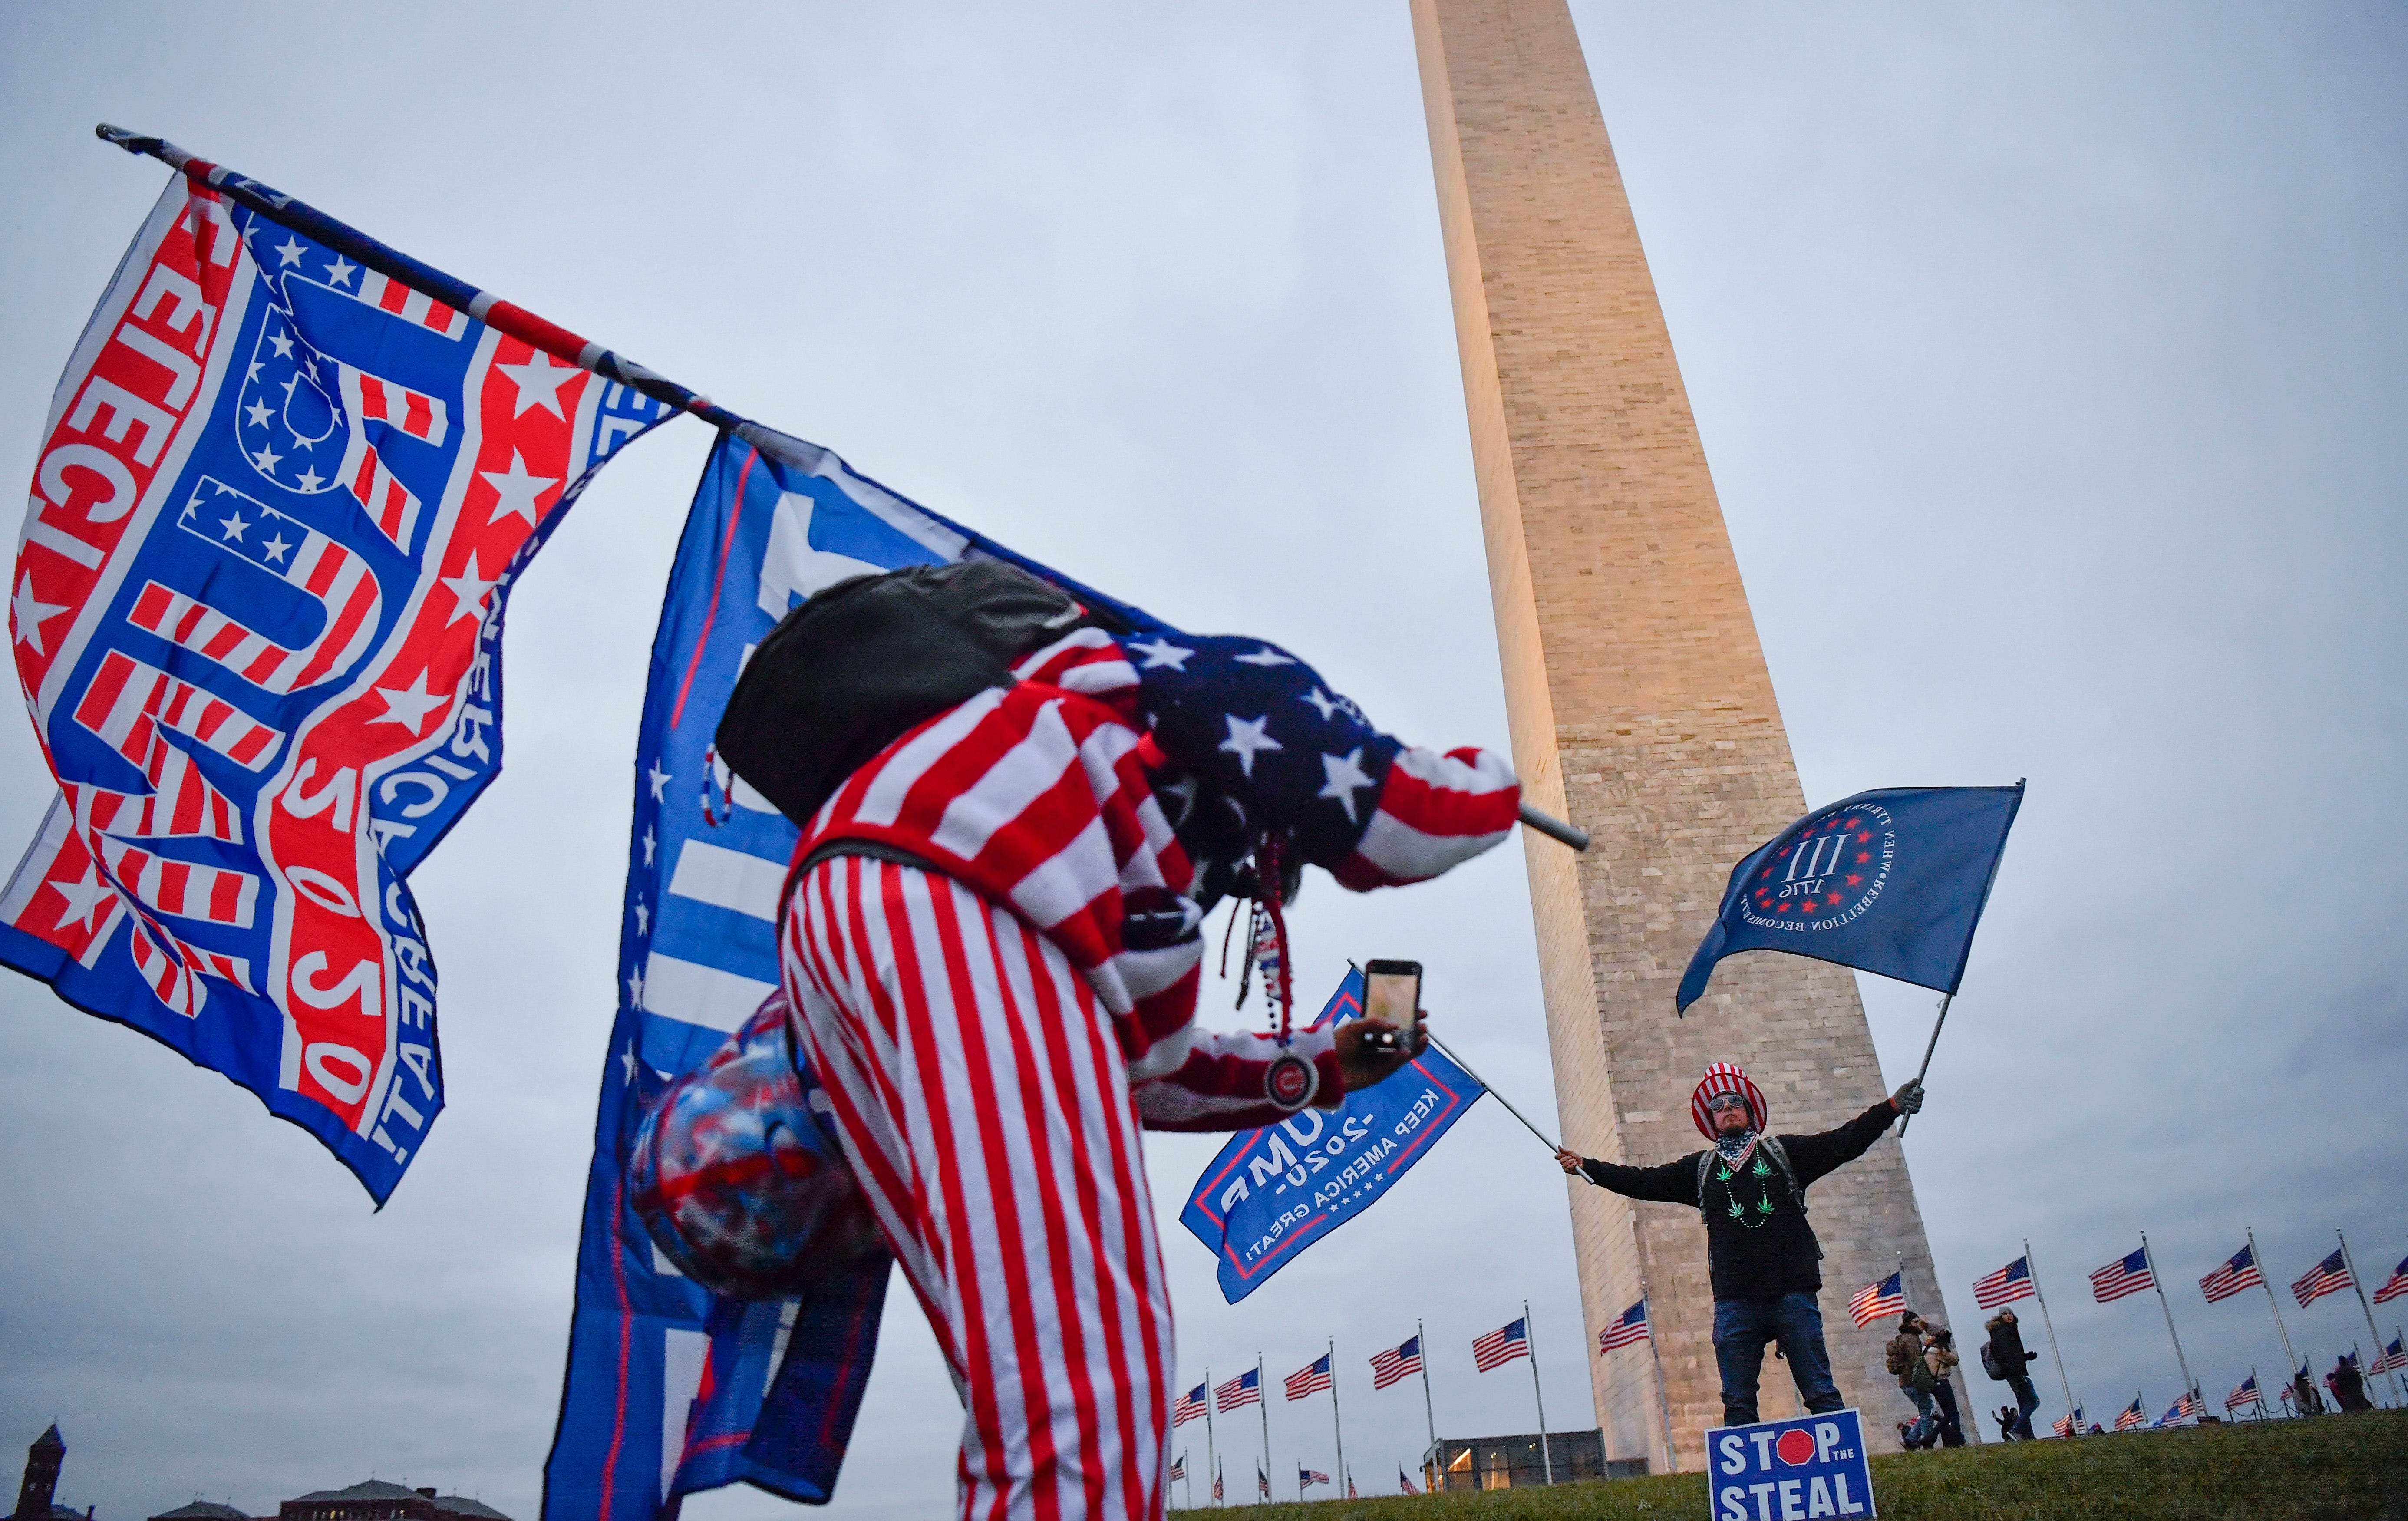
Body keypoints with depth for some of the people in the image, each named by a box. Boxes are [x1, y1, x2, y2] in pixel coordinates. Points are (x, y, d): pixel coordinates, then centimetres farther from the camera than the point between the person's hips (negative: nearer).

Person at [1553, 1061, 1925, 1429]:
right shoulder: (1700, 1169, 15)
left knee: (1822, 1394, -2)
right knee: (1738, 1405, 2)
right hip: (1734, 1301, 2)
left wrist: (1891, 1107, -6)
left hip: (1793, 1292, -2)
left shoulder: (1784, 1152, 11)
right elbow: (1644, 1182, 13)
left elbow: (1845, 1141, 5)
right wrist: (1587, 1166, 5)